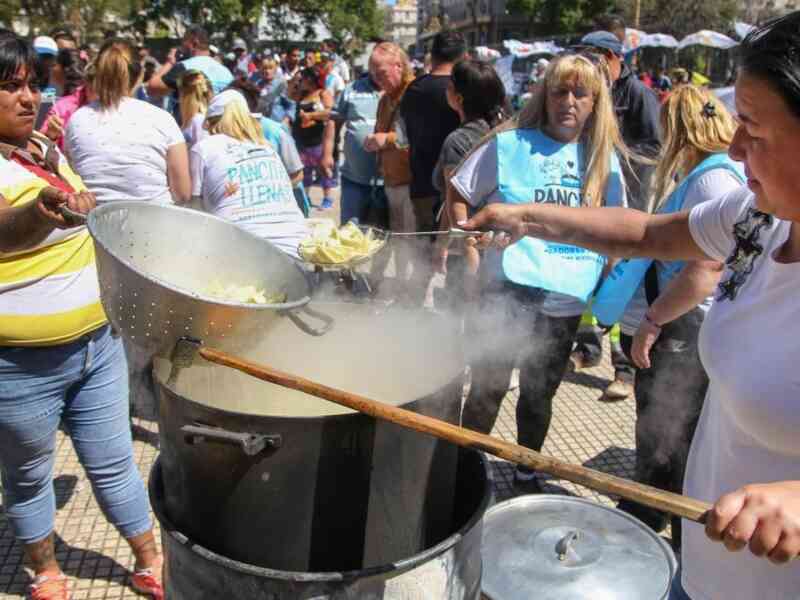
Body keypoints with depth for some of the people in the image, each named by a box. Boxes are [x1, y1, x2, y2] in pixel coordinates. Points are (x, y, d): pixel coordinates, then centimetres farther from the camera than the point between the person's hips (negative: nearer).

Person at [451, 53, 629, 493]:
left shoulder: (605, 159, 6)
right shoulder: (509, 145, -5)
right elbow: (458, 196, 2)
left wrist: (604, 288, 7)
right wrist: (472, 260, -5)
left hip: (566, 303, 4)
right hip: (504, 294, -3)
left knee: (540, 395, 18)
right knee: (488, 389, 6)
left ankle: (526, 473, 37)